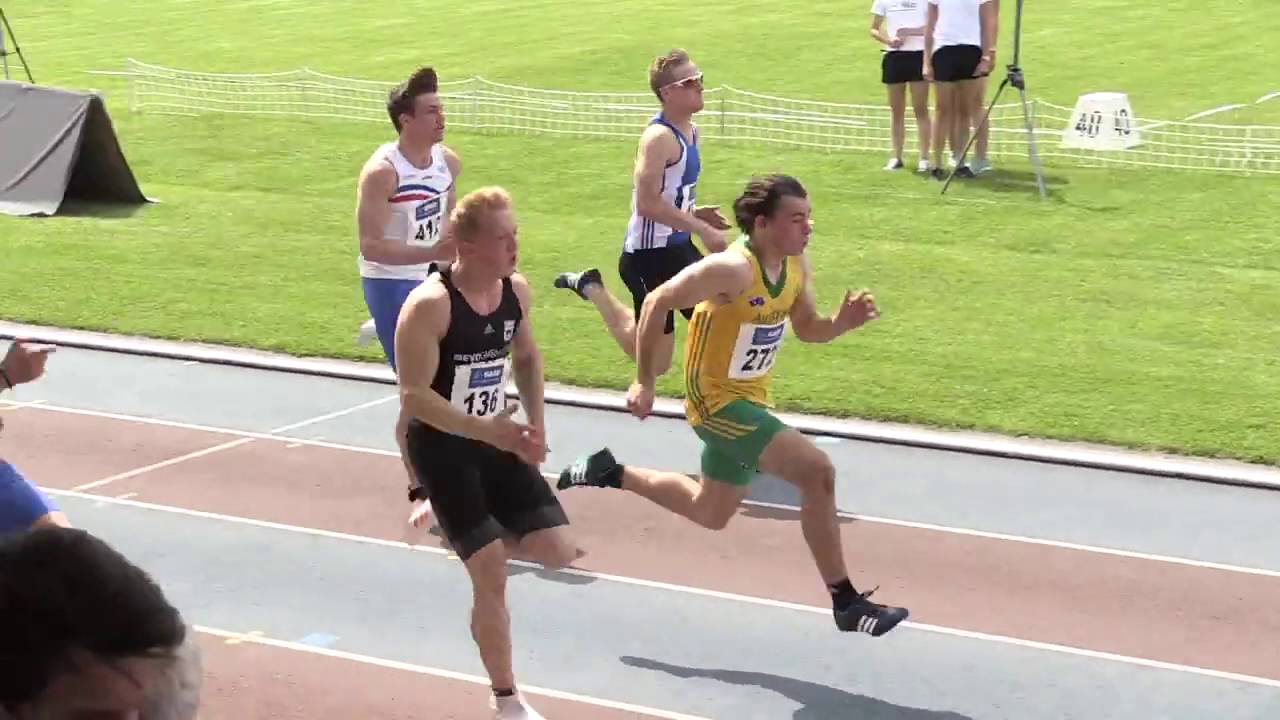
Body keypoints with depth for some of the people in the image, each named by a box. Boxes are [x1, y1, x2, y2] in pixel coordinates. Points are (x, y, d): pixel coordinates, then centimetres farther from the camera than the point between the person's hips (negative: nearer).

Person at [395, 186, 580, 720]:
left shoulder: (516, 291, -1)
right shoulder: (429, 305, -23)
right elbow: (414, 396, -24)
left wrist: (535, 423, 3)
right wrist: (486, 429, -30)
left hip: (495, 440, 7)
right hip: (442, 448, -6)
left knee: (559, 553, 0)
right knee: (492, 576, -10)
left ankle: (459, 525, 27)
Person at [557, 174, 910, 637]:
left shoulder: (797, 266, -3)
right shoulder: (732, 270, -27)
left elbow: (807, 328, 10)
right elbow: (657, 303, -20)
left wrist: (842, 323, -12)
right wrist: (644, 382, -18)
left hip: (749, 400, 9)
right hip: (717, 403, -9)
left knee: (711, 514, 25)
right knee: (817, 471, -23)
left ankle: (608, 474, 40)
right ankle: (845, 602, -14)